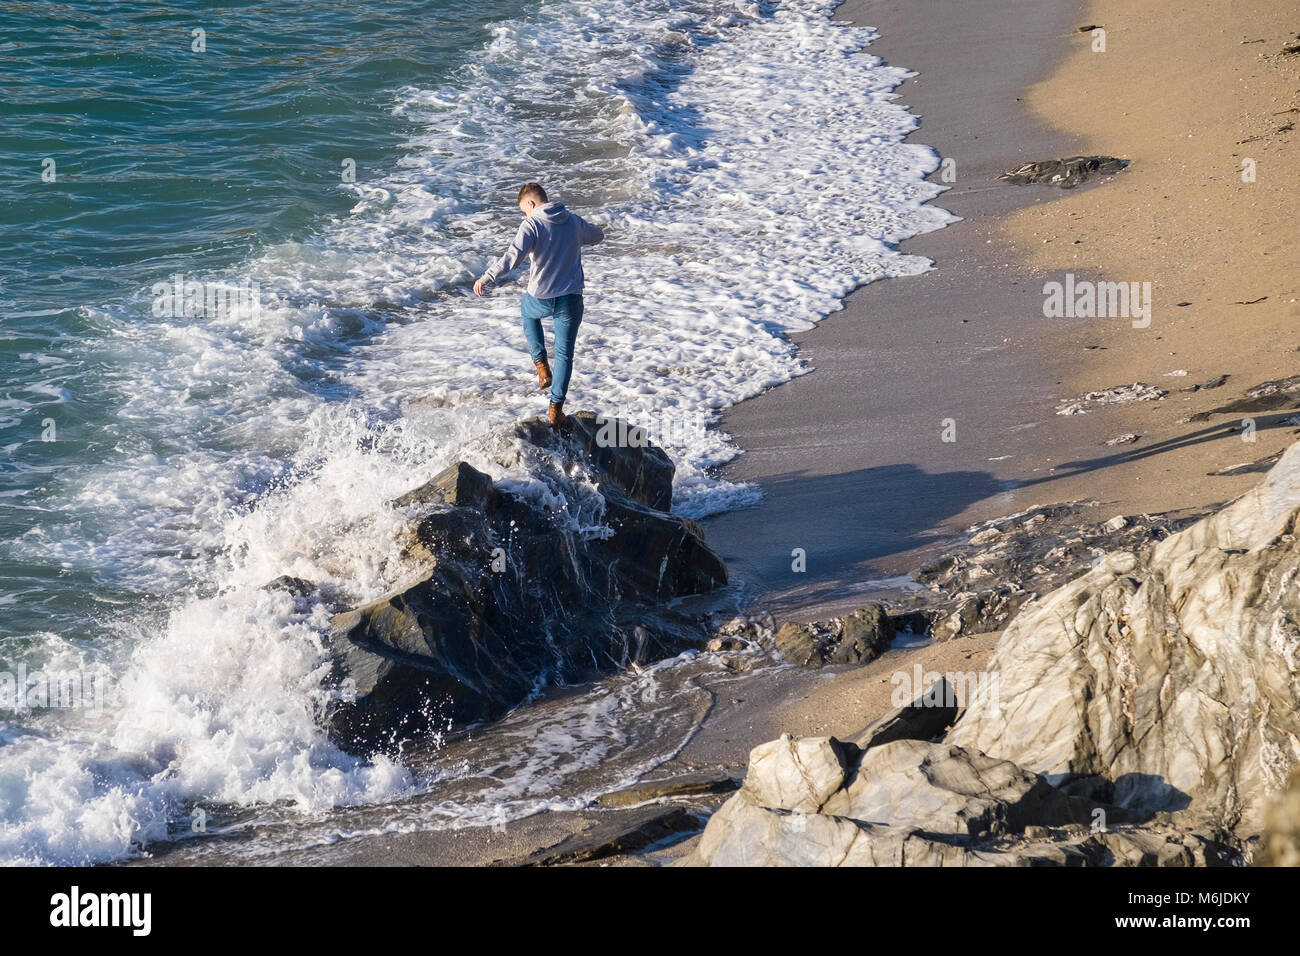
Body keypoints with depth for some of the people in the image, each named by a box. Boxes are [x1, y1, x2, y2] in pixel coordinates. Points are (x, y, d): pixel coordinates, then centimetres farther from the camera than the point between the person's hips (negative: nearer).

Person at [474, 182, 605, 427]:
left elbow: (514, 256, -26)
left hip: (541, 299, -3)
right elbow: (597, 235, 25)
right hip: (571, 300, 3)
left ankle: (542, 366, 28)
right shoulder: (574, 222, 4)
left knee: (527, 311, 35)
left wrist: (487, 279, -22)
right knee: (564, 355, 13)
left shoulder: (532, 225, -12)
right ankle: (556, 408, 8)